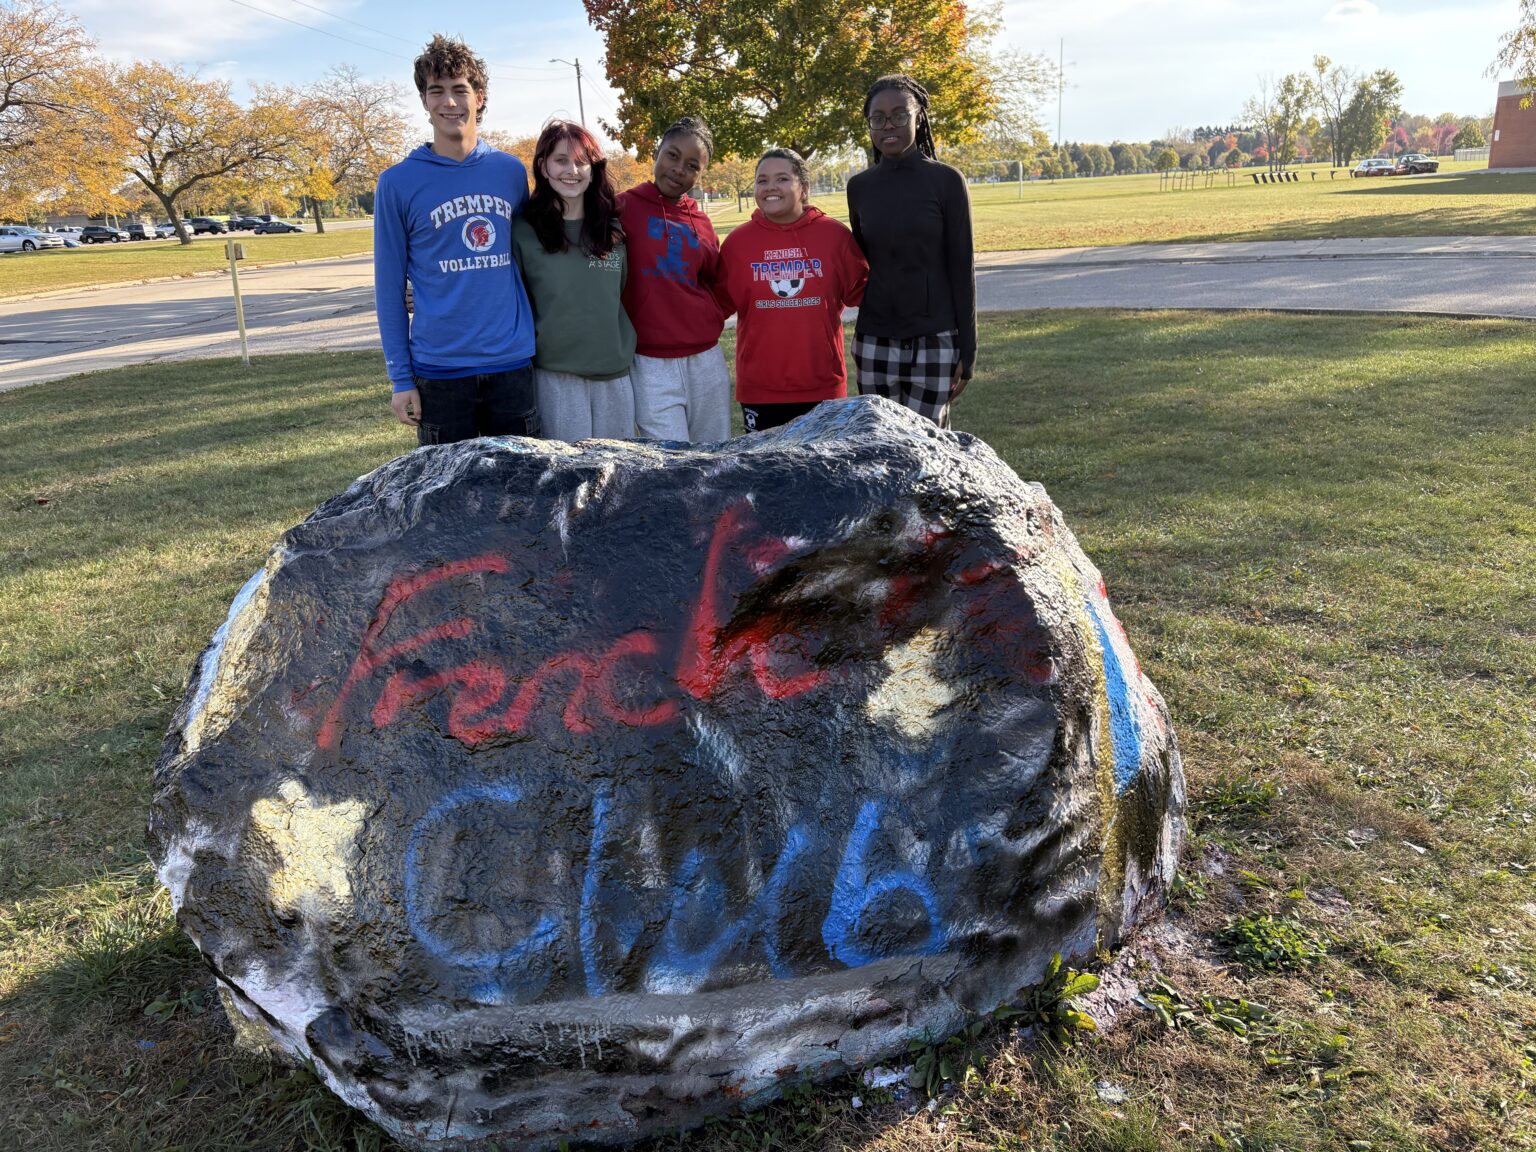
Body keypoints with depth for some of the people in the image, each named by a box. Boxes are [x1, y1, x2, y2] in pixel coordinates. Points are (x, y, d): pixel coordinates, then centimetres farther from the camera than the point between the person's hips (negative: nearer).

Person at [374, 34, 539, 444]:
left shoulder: (511, 171, 7)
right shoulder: (398, 183, -1)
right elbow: (389, 288, 0)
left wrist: (537, 336, 9)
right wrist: (401, 378, -5)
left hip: (513, 364, 2)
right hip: (439, 373, -2)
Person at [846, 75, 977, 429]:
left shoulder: (946, 181, -3)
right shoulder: (860, 187, 7)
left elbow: (962, 270, -3)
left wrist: (967, 352, -5)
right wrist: (859, 341, 14)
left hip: (934, 342, -3)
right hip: (874, 343, 3)